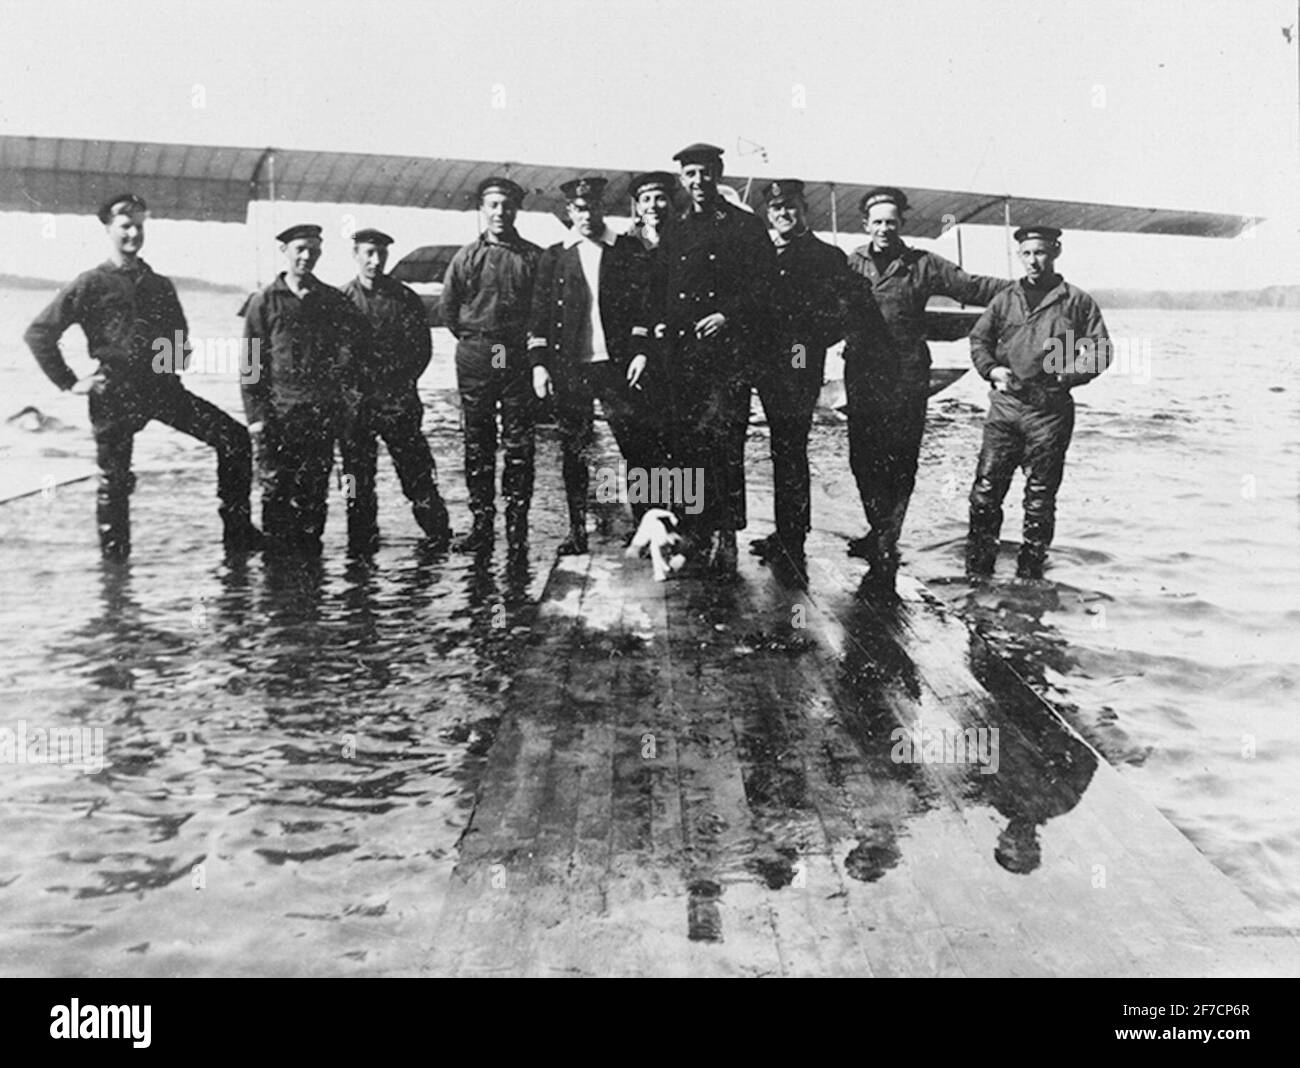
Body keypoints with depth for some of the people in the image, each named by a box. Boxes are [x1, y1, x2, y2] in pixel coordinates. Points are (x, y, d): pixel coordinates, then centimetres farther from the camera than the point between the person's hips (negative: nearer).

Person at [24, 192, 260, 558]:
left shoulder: (160, 286, 14)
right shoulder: (91, 285, 0)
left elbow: (179, 332, 31)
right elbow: (38, 333, -1)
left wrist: (178, 362, 13)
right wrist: (70, 382, -4)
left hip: (163, 388, 4)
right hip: (115, 394, -4)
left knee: (234, 439, -9)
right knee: (114, 480, 2)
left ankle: (237, 529, -3)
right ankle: (114, 558, 18)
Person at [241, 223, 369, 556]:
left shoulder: (332, 300, 11)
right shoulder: (263, 302, 4)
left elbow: (358, 340, 16)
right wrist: (256, 413, -6)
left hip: (323, 411, 2)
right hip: (279, 410, -2)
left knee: (315, 488, 4)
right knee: (277, 488, 0)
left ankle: (310, 547, 12)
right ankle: (275, 550, 8)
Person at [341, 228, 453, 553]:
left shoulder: (405, 298, 6)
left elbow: (422, 348, 5)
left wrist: (400, 383, -2)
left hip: (399, 399, -1)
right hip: (356, 400, 1)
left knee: (416, 470, -4)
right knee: (359, 472, 5)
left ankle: (438, 533, 3)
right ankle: (364, 536, 16)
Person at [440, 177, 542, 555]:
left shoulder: (534, 257, 4)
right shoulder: (467, 257, 7)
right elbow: (448, 309, 13)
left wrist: (530, 343, 3)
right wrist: (474, 340, 10)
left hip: (519, 359, -1)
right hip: (475, 361, 1)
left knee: (519, 445, -1)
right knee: (477, 443, 4)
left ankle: (517, 527, 4)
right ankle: (481, 524, 11)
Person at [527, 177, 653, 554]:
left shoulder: (628, 250, 8)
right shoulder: (553, 257, 10)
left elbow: (643, 303, 4)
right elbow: (540, 313, 9)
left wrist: (641, 351, -6)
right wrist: (539, 363, 1)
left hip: (616, 363, -1)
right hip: (569, 367, 1)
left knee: (635, 445, -4)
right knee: (574, 452, 4)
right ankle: (576, 530, 11)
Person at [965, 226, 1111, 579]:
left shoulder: (1077, 302, 5)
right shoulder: (1005, 300, 14)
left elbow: (1099, 352, 3)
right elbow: (978, 339, 15)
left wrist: (1063, 377, -12)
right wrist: (992, 370, -4)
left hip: (1050, 411, -2)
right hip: (1005, 406, 2)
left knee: (1040, 496, 4)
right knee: (986, 488, -2)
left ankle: (1030, 572, 15)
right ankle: (977, 570, 6)